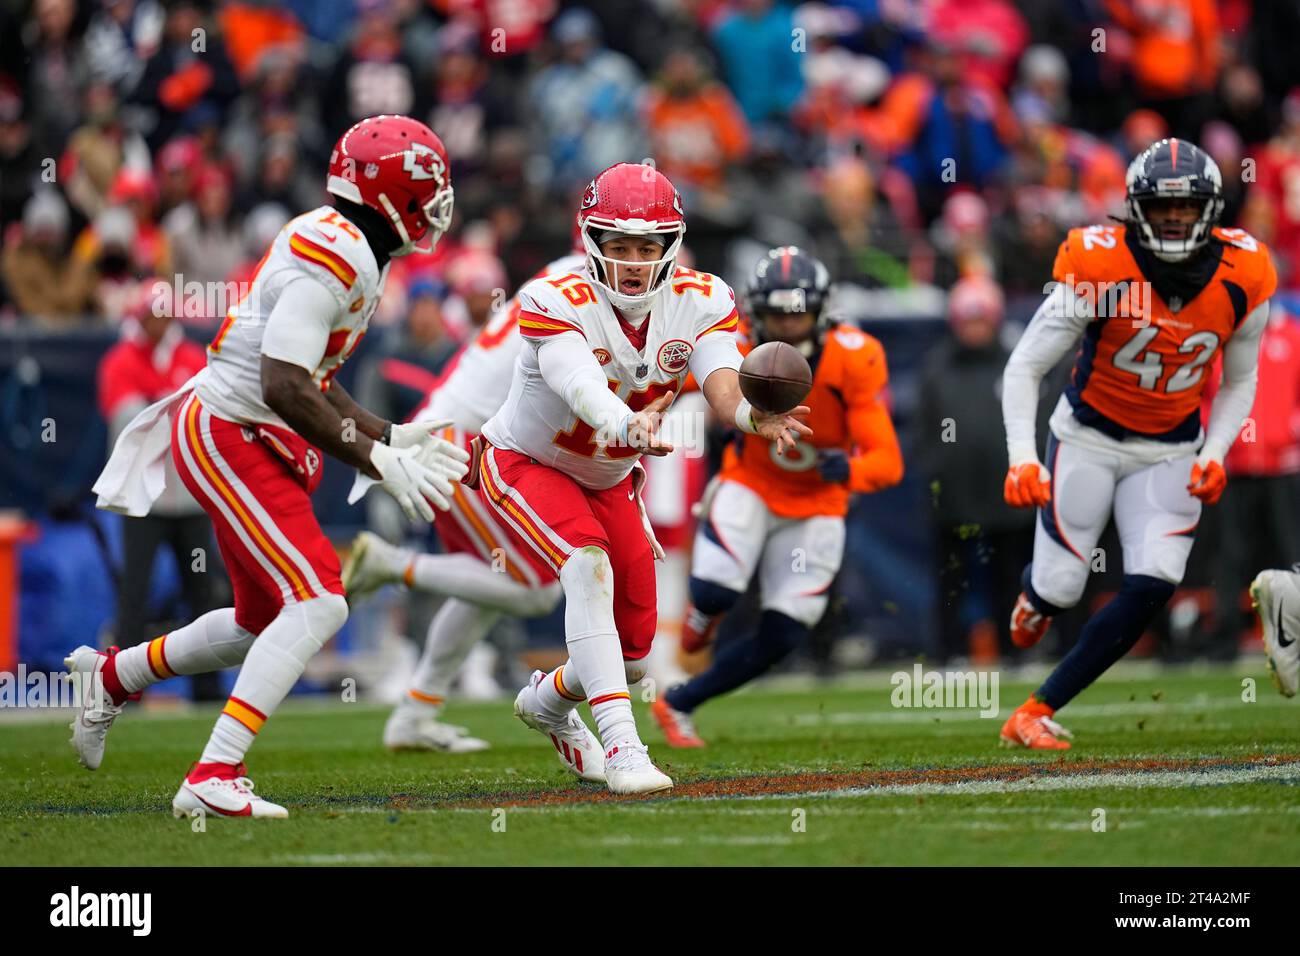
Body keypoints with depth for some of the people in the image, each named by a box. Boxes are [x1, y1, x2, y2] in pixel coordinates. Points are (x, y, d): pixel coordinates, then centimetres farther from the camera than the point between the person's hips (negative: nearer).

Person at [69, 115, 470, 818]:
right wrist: (377, 462, -24)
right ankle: (212, 780, -20)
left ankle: (111, 678, 41)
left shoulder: (351, 254, 12)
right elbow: (283, 386, -28)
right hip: (231, 436, -10)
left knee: (265, 622, 20)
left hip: (260, 444, 10)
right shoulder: (332, 256, -21)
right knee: (317, 603, -18)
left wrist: (391, 437, 12)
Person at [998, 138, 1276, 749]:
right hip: (1089, 439, -2)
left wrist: (1214, 455, -8)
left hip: (1170, 453, 2)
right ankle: (1034, 588, 41)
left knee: (1153, 587, -16)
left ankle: (1036, 714, -6)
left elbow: (1239, 381, 7)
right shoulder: (1100, 271, -21)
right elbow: (1024, 368, -14)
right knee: (1060, 590, -2)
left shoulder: (1241, 283, -11)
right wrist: (1021, 458, -25)